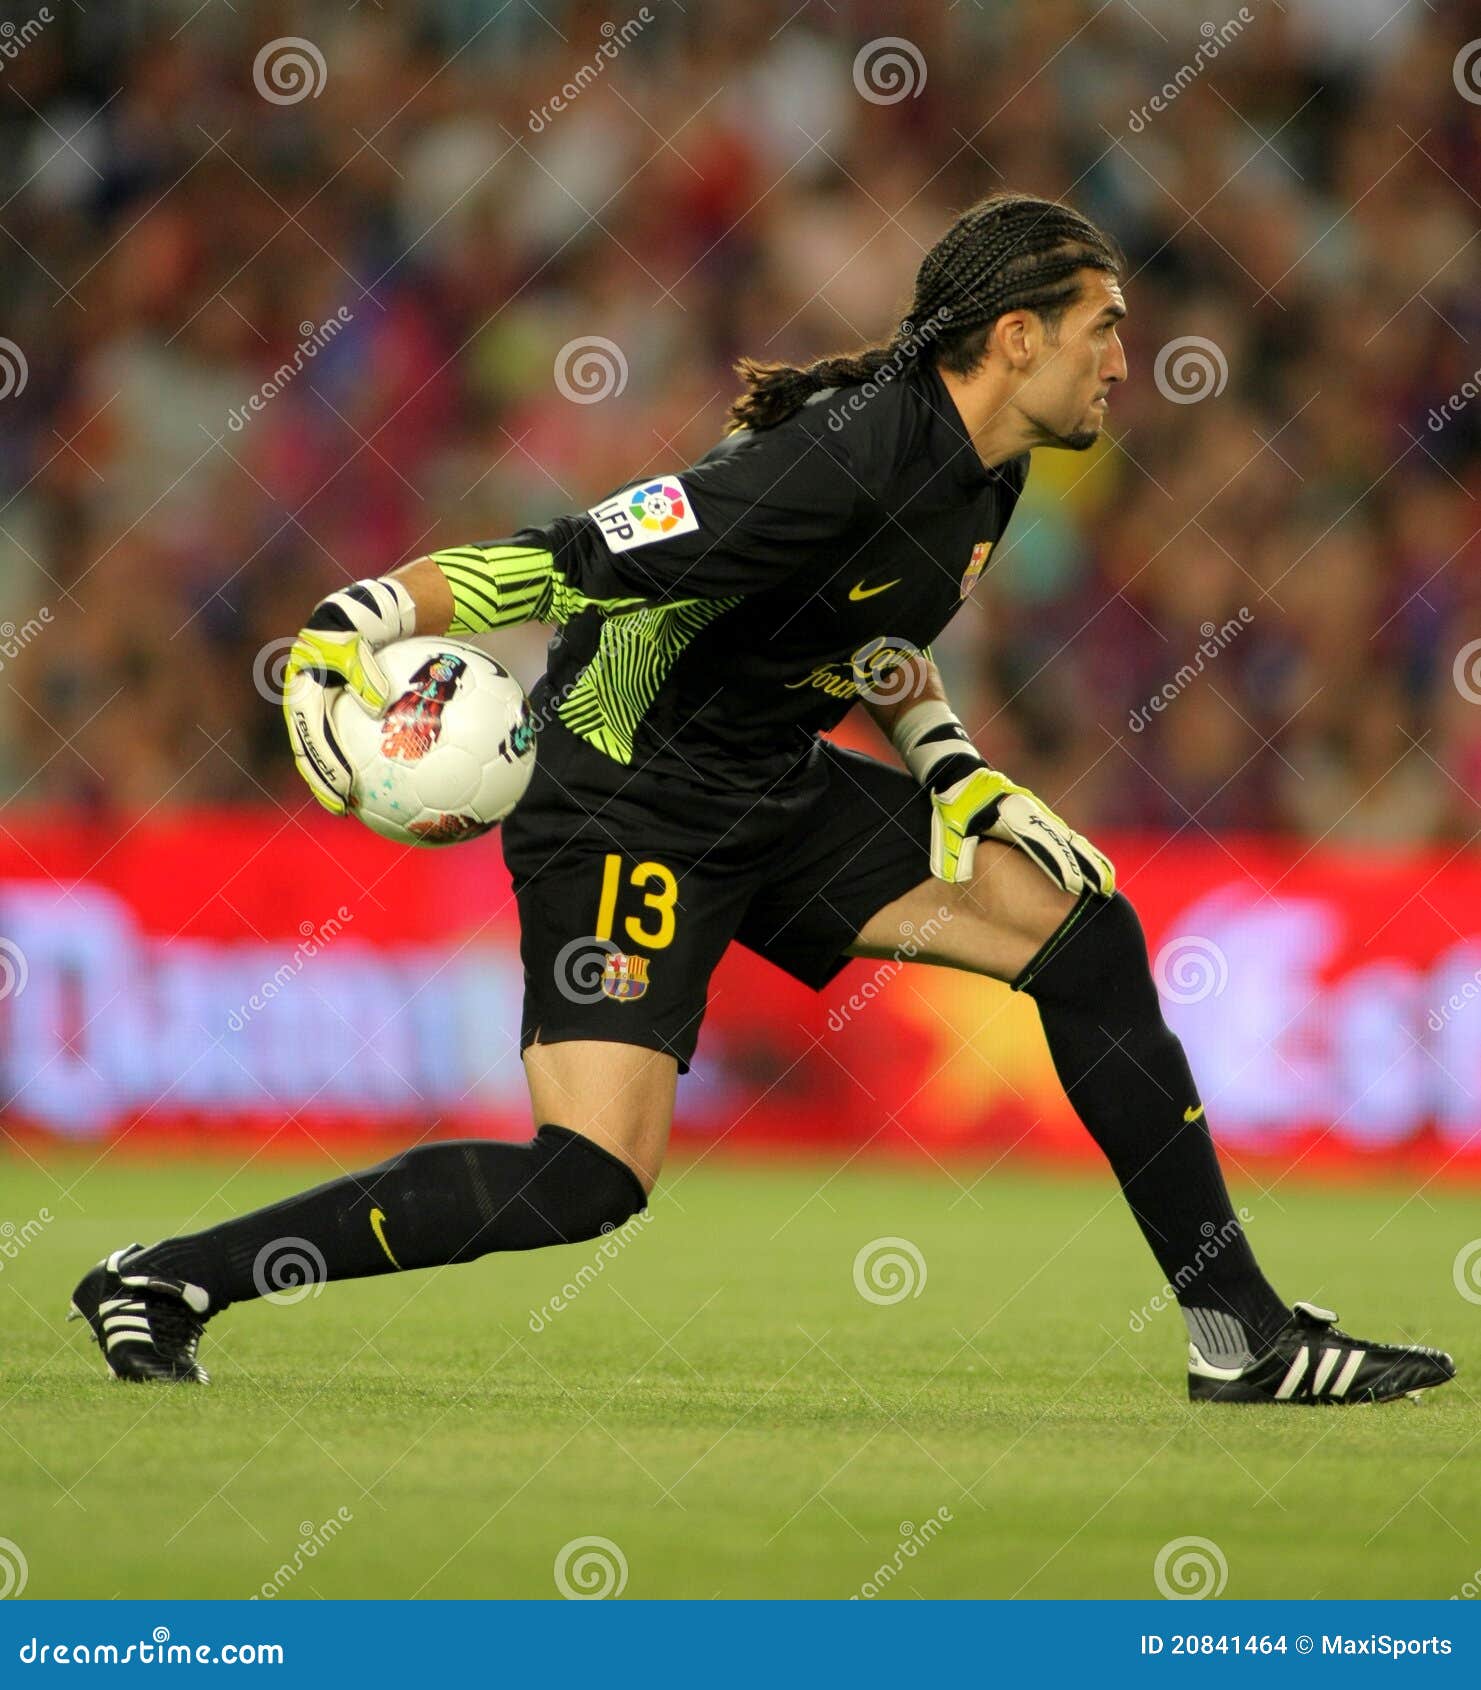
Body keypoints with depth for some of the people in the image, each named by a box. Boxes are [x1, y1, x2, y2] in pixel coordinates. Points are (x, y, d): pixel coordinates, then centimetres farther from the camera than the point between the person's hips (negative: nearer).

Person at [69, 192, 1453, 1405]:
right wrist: (351, 627, -39)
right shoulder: (845, 460, -27)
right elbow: (564, 561, -29)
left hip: (777, 791, 9)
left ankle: (1241, 1335, 11)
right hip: (625, 797, -9)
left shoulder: (985, 468, 3)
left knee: (1088, 933, 3)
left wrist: (960, 777, 9)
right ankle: (169, 1279, -10)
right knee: (590, 1180, -21)